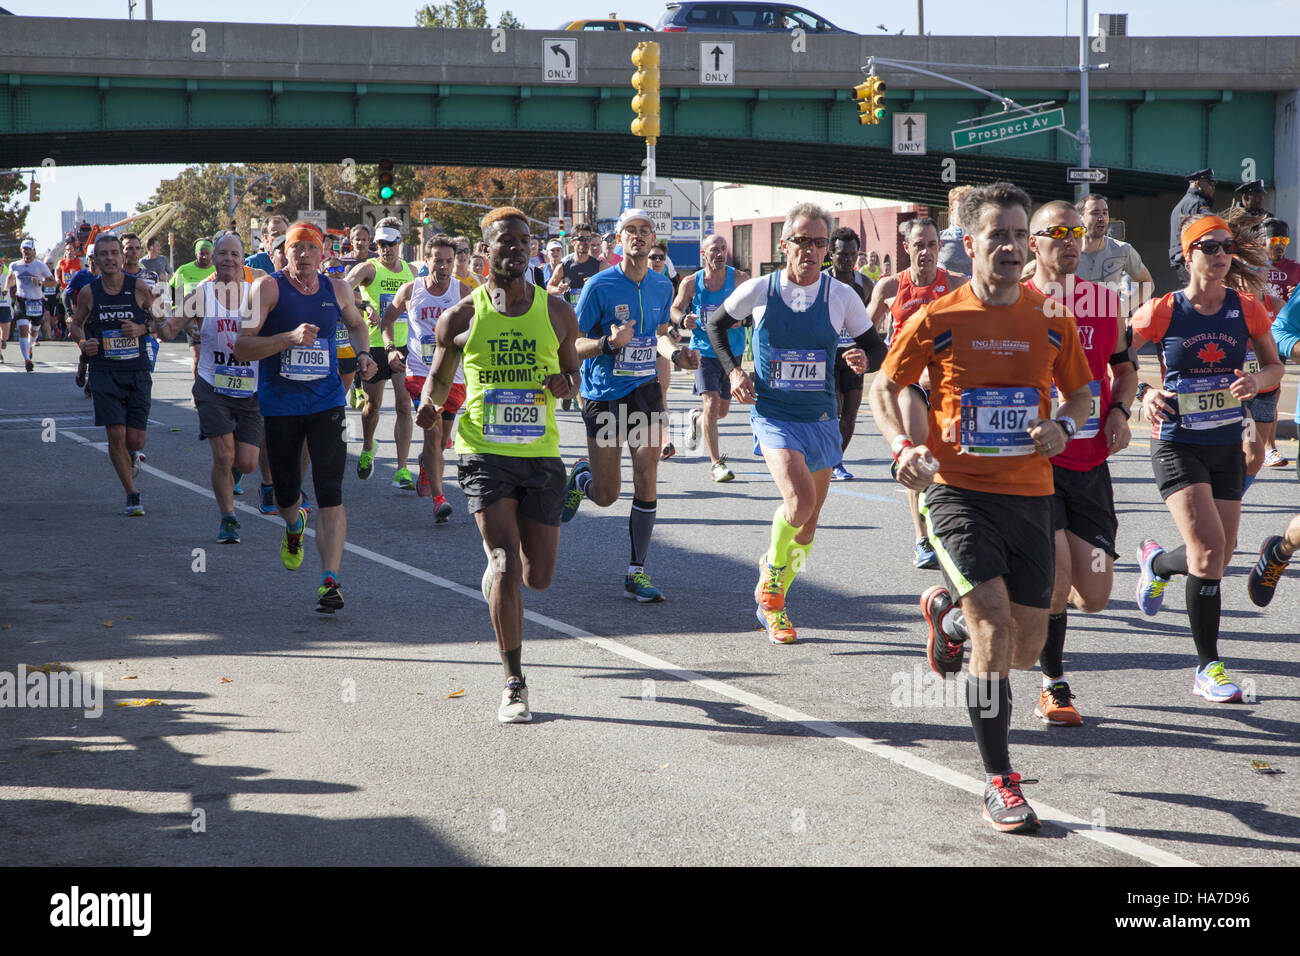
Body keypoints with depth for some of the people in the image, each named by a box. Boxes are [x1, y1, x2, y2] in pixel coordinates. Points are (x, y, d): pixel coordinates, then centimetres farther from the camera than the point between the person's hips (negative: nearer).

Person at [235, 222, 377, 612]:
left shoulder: (337, 289, 5)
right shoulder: (268, 288, -8)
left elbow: (356, 324, 27)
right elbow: (241, 347, -15)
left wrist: (362, 353, 7)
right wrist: (290, 338, -27)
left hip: (326, 404, 1)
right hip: (278, 406, -1)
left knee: (330, 494, -12)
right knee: (285, 493, 12)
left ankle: (330, 581, -12)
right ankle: (294, 526, 49)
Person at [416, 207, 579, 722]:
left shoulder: (557, 312, 6)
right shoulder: (461, 317, 2)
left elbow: (573, 375, 17)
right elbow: (439, 376, 15)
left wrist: (562, 383, -7)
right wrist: (429, 404, -8)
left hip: (541, 453, 3)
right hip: (484, 453, -2)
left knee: (538, 577, 8)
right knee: (507, 567, -15)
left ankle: (497, 571, 47)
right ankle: (514, 684, -6)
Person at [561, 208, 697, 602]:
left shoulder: (662, 286, 4)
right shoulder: (599, 286, -12)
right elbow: (573, 345, -9)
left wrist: (676, 354, -1)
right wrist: (609, 343, -28)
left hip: (645, 388, 4)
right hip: (604, 394, -3)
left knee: (647, 480, -7)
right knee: (606, 495, 1)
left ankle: (637, 573, 3)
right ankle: (580, 476, 39)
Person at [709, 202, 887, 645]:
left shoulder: (841, 296, -3)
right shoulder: (758, 290, -5)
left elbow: (878, 348, 7)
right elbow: (716, 324, 12)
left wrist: (865, 360, -16)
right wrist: (733, 370, 0)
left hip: (821, 418, 3)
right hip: (773, 414, -3)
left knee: (808, 521, 9)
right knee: (800, 499, -25)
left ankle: (773, 605, 32)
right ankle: (770, 577, 3)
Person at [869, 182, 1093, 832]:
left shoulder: (1051, 321, 2)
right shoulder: (937, 319, -6)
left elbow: (1081, 391, 16)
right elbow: (885, 388, 5)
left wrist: (1063, 424, -7)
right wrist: (904, 448, -12)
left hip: (1029, 493, 4)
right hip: (958, 490, -4)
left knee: (1025, 650, 9)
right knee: (996, 630, -19)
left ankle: (948, 611, 44)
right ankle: (998, 783, -4)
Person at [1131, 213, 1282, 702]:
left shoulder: (1246, 308, -1)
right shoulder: (1163, 312, -9)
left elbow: (1274, 366, 11)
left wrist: (1258, 380, -12)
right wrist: (1144, 395, -13)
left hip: (1227, 445, 4)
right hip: (1177, 444, -4)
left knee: (1216, 559, 9)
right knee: (1210, 550, -17)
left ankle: (1158, 561, 44)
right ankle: (1208, 667, 1)